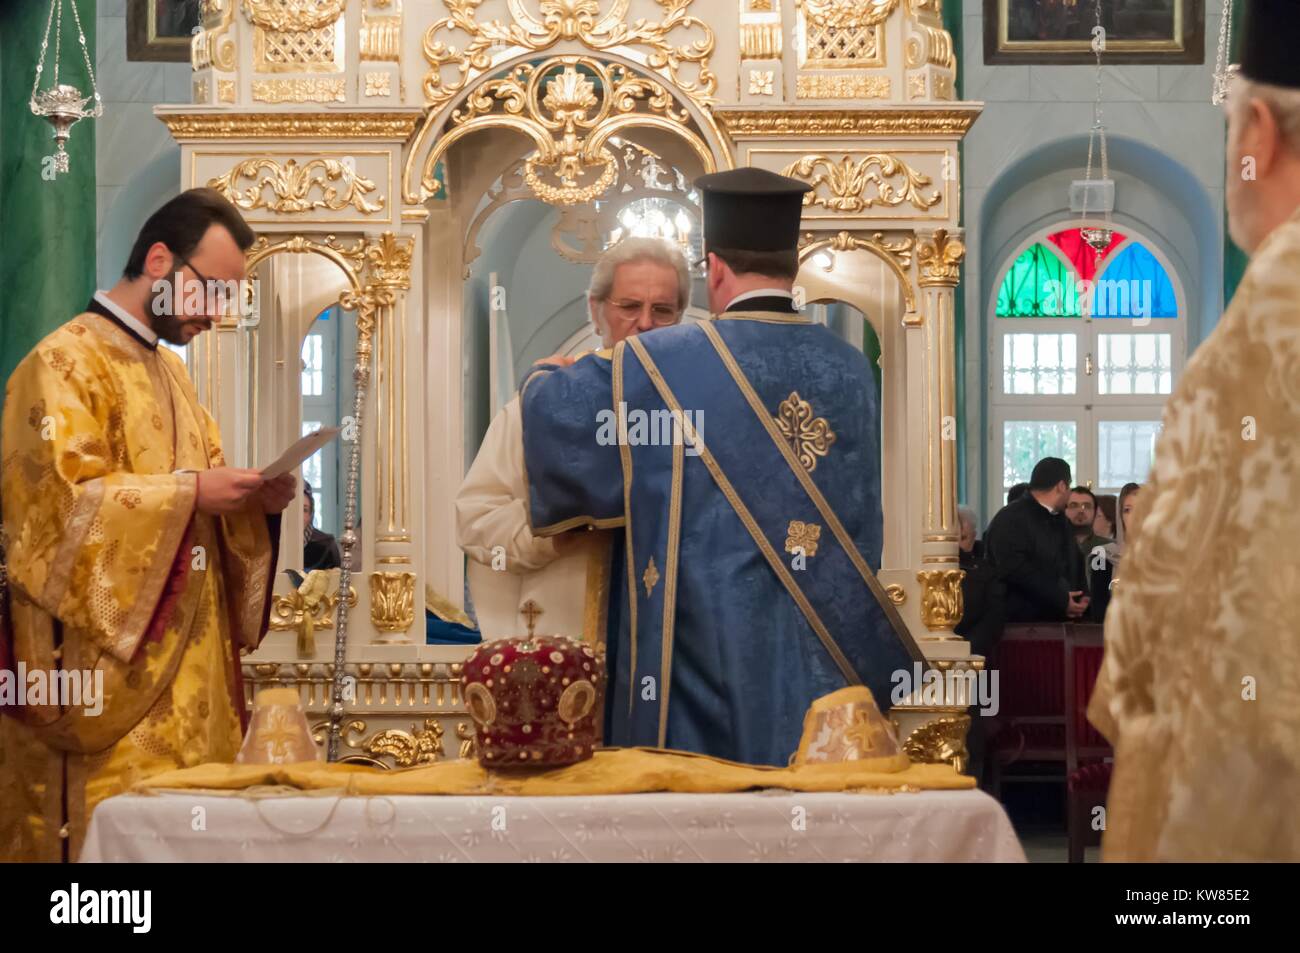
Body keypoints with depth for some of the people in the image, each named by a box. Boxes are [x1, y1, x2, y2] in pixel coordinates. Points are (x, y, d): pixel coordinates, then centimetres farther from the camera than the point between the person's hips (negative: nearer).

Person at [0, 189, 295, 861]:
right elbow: (60, 496, -20)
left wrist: (250, 501, 1)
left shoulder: (169, 370, 18)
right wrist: (189, 491, -21)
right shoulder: (65, 361, -9)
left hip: (179, 668, 8)